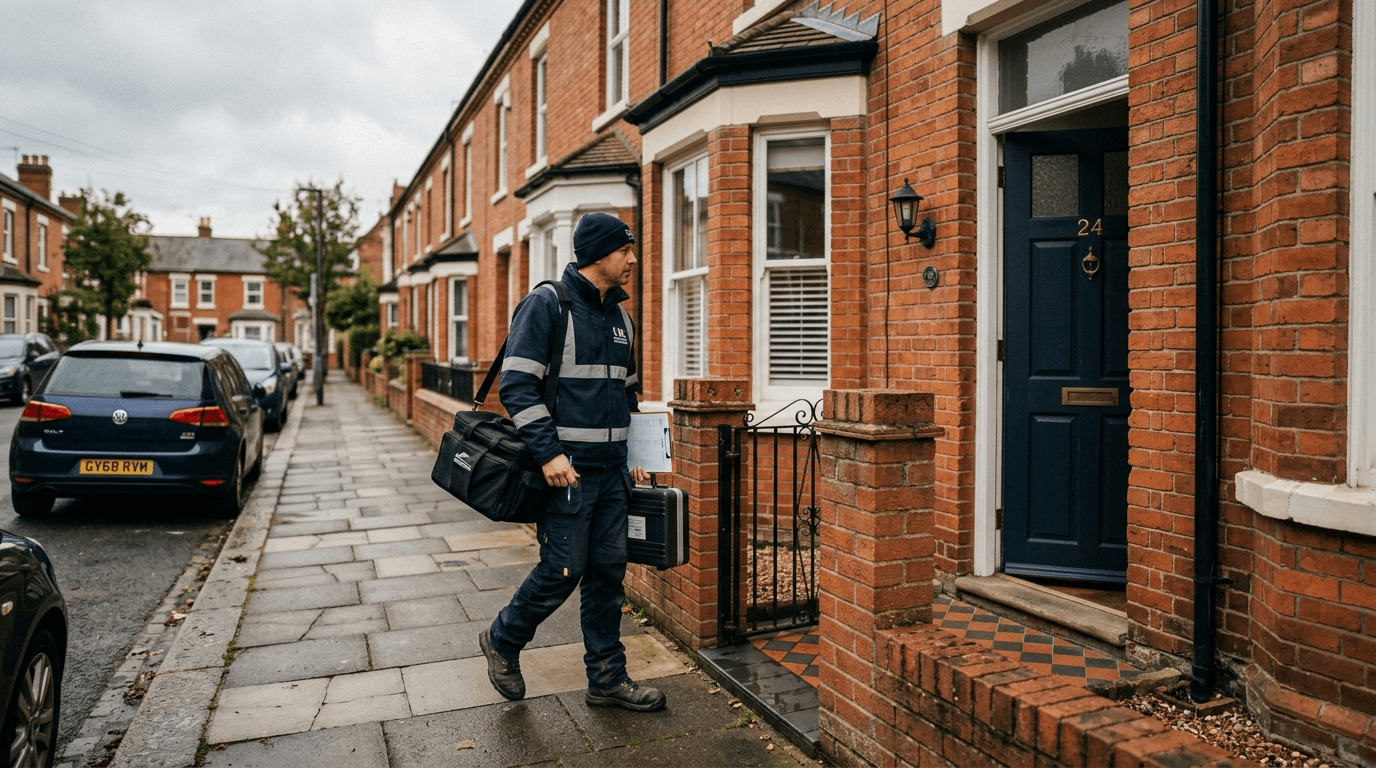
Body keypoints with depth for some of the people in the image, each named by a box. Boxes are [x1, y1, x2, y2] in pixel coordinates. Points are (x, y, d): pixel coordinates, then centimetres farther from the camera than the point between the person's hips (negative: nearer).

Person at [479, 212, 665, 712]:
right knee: (562, 571, -1)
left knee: (608, 573, 10)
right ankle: (503, 641, 26)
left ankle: (607, 678, 22)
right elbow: (517, 384, -14)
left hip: (611, 470, 7)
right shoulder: (547, 305, -8)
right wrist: (549, 452, -21)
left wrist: (633, 457, 17)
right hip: (565, 469, -7)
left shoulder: (620, 317, 15)